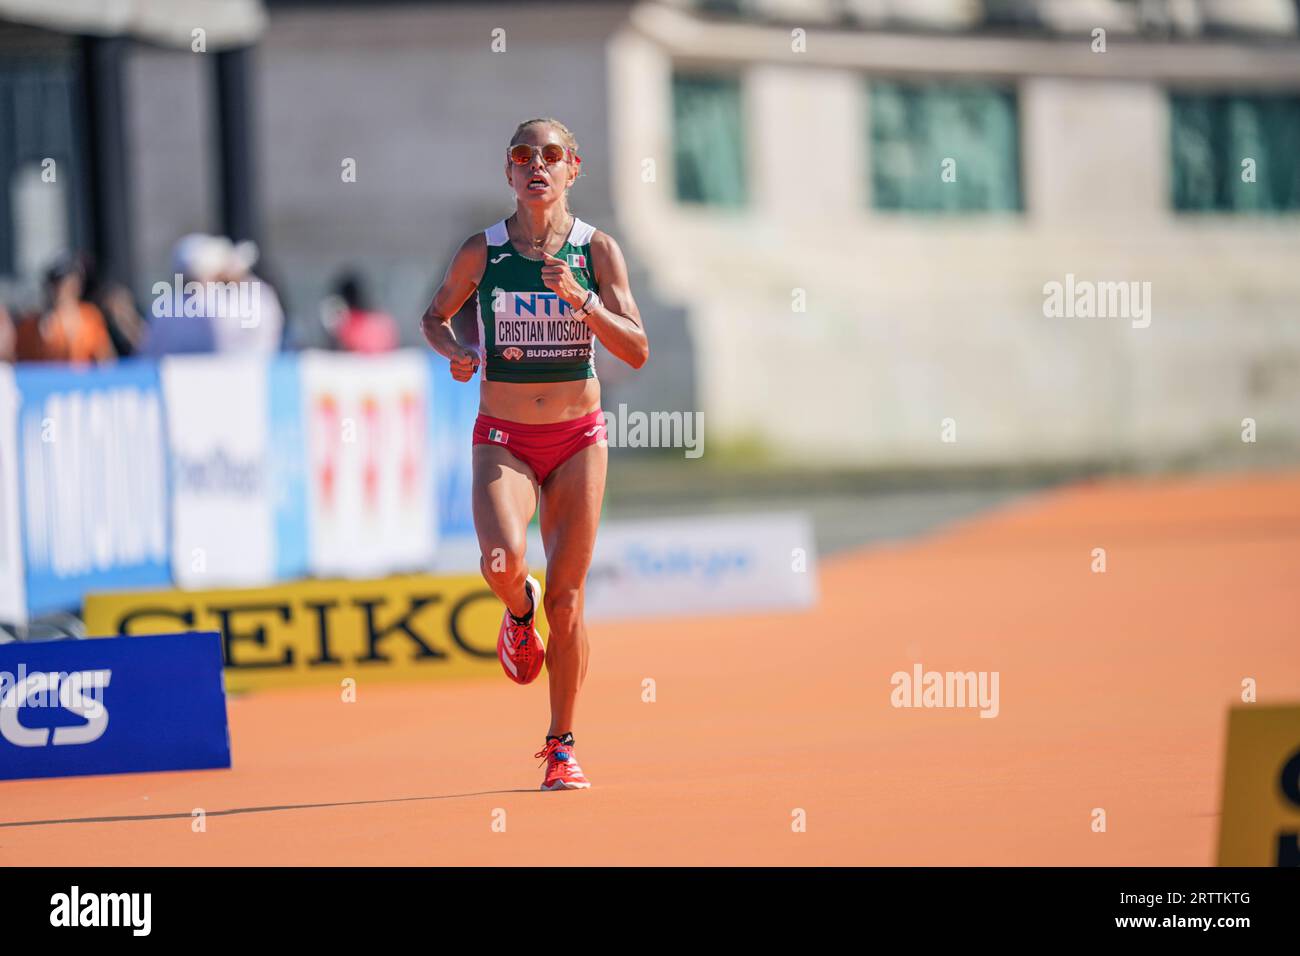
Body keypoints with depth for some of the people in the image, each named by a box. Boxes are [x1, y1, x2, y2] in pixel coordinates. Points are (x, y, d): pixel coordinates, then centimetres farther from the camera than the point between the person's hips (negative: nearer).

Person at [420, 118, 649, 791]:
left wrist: (582, 299, -22)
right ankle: (518, 610, 12)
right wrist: (456, 350, -7)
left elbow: (637, 351, -7)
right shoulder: (481, 252, -2)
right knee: (503, 561, -27)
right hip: (504, 439, -1)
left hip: (578, 439, 1)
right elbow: (435, 316, 15)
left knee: (566, 597, 0)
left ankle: (561, 747, 13)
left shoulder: (597, 250, -3)